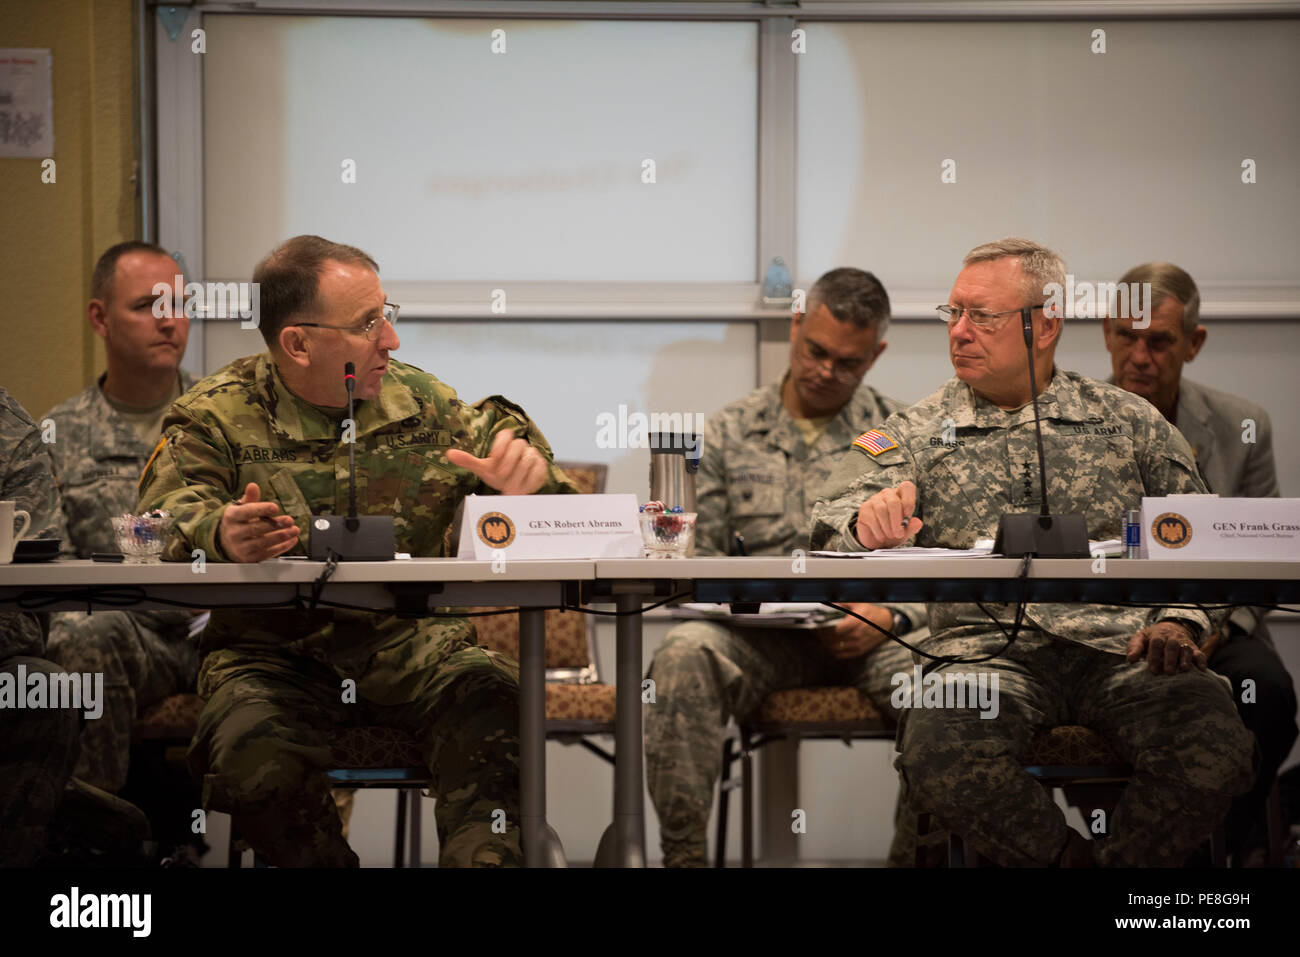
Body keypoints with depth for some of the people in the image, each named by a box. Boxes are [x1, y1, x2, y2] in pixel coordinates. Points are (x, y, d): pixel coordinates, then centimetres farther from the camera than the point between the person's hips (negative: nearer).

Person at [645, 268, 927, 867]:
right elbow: (697, 556, 13)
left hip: (870, 631, -1)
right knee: (684, 656, -33)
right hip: (759, 632, 1)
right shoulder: (729, 433, 14)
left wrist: (890, 617, -13)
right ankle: (683, 855, -28)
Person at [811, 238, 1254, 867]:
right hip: (987, 648, 0)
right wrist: (867, 521, -19)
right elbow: (832, 524, 5)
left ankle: (1119, 861, -4)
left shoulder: (1129, 421, 16)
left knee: (1214, 750, -29)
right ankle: (1066, 858, -9)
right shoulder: (917, 432, 16)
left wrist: (1180, 621, -7)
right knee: (939, 756, -34)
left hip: (1121, 645, 0)